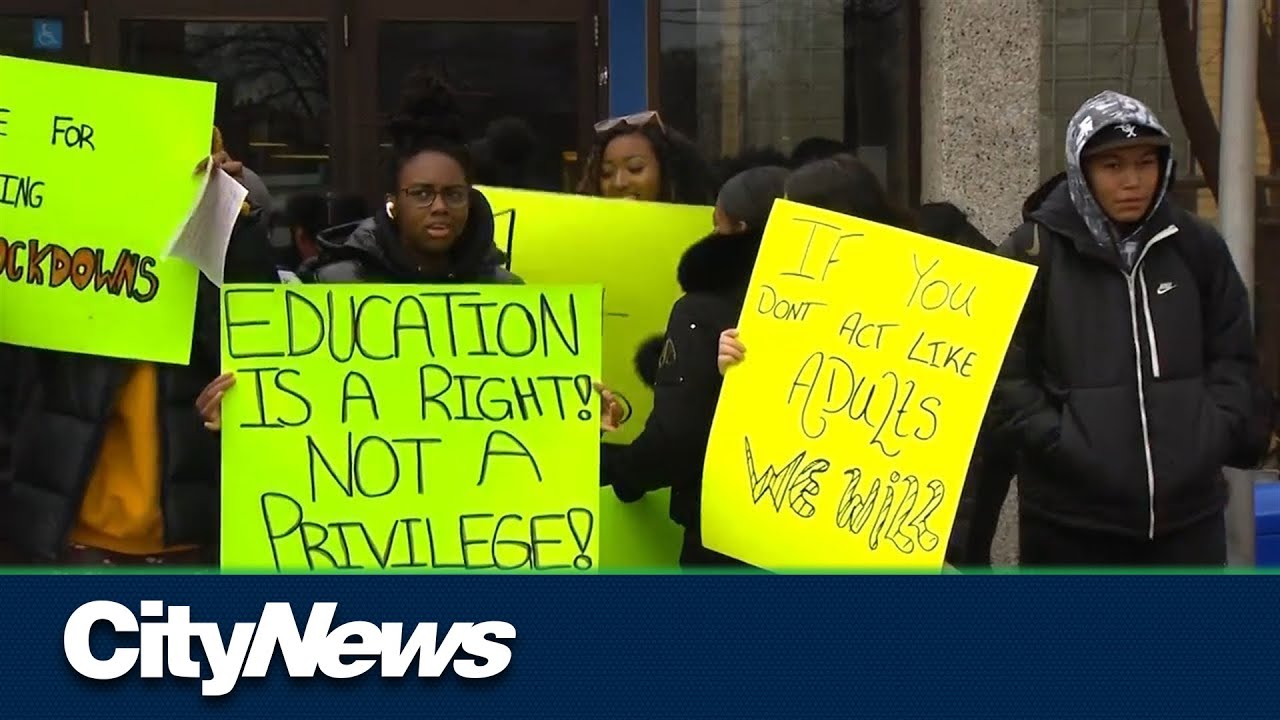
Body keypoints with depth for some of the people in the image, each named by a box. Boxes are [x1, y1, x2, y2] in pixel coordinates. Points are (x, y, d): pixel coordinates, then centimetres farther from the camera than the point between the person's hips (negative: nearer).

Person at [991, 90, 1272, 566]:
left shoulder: (1196, 246, 4)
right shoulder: (1036, 251, -6)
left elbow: (1233, 358, 12)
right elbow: (1005, 375, -7)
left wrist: (1220, 432, -2)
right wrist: (1061, 445, -15)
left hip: (1187, 513, 3)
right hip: (1072, 519, -3)